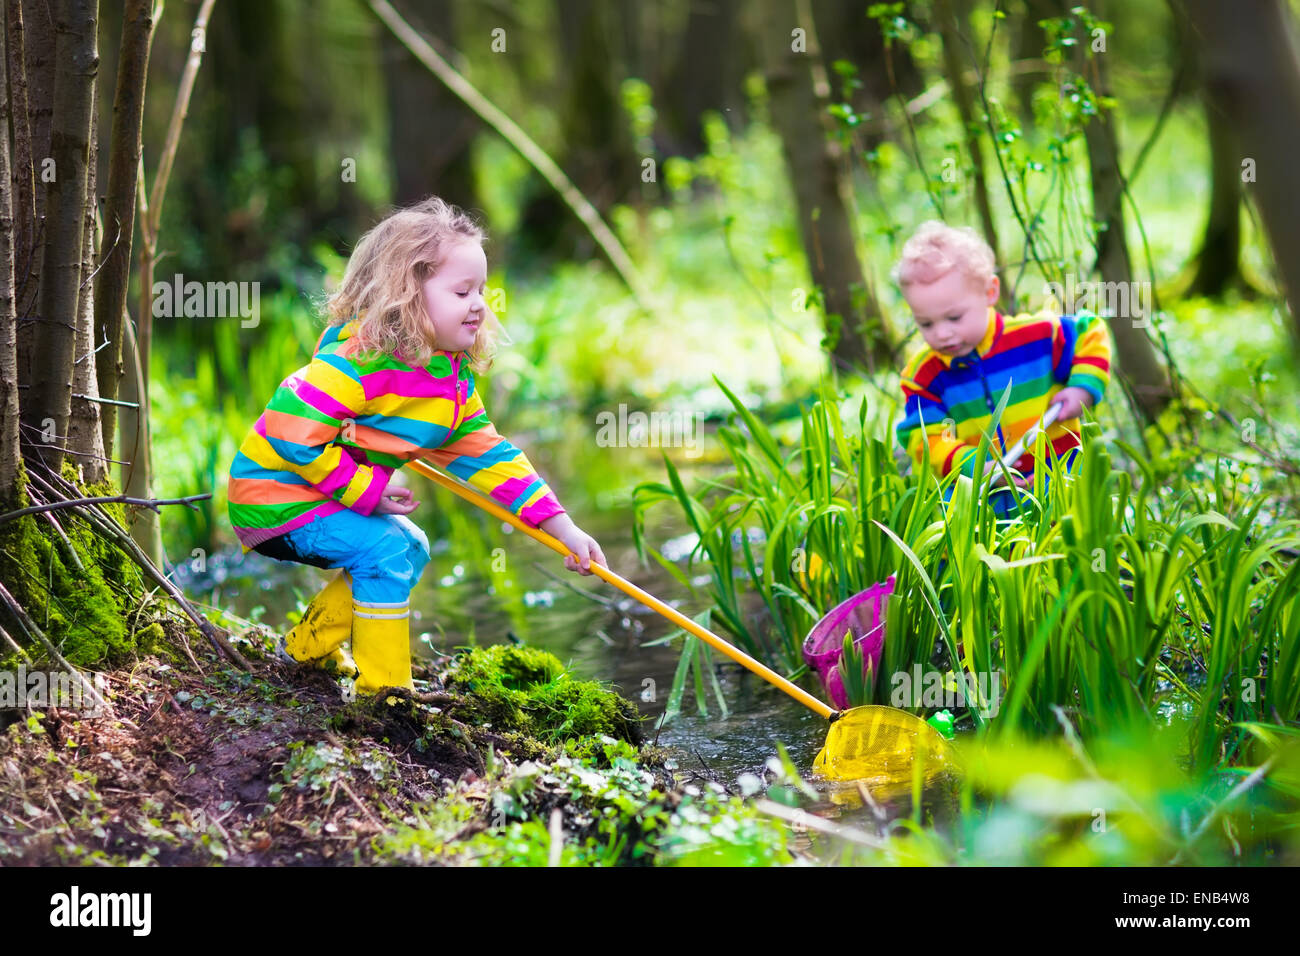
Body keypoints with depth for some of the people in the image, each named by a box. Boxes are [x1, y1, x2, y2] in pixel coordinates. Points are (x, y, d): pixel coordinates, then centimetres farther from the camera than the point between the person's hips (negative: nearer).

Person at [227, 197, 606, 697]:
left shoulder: (453, 375, 2)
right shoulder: (359, 360, -28)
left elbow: (485, 452, 4)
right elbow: (291, 432, -32)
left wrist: (561, 526, -4)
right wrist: (369, 492, -25)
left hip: (333, 496, 10)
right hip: (273, 492, -10)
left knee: (411, 548, 20)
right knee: (386, 550, -21)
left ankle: (311, 647, 33)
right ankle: (382, 691, -8)